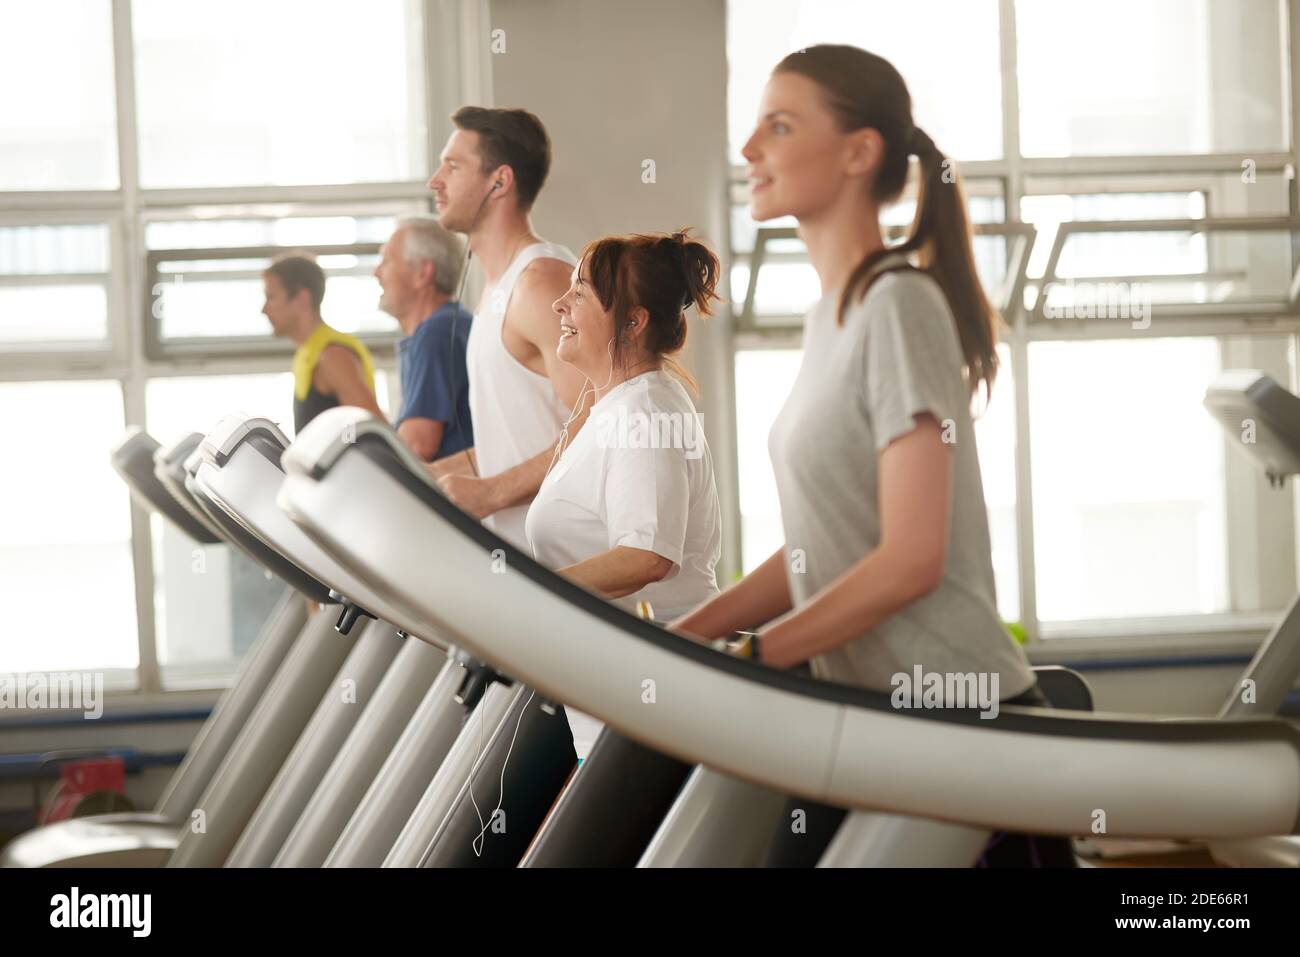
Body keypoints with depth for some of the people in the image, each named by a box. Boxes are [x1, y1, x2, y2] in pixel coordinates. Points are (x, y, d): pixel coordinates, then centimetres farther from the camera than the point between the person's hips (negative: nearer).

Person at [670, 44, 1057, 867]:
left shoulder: (899, 305, -14)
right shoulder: (832, 315, 12)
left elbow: (911, 559, -20)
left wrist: (742, 659, -21)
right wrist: (685, 637, 5)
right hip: (859, 713, 8)